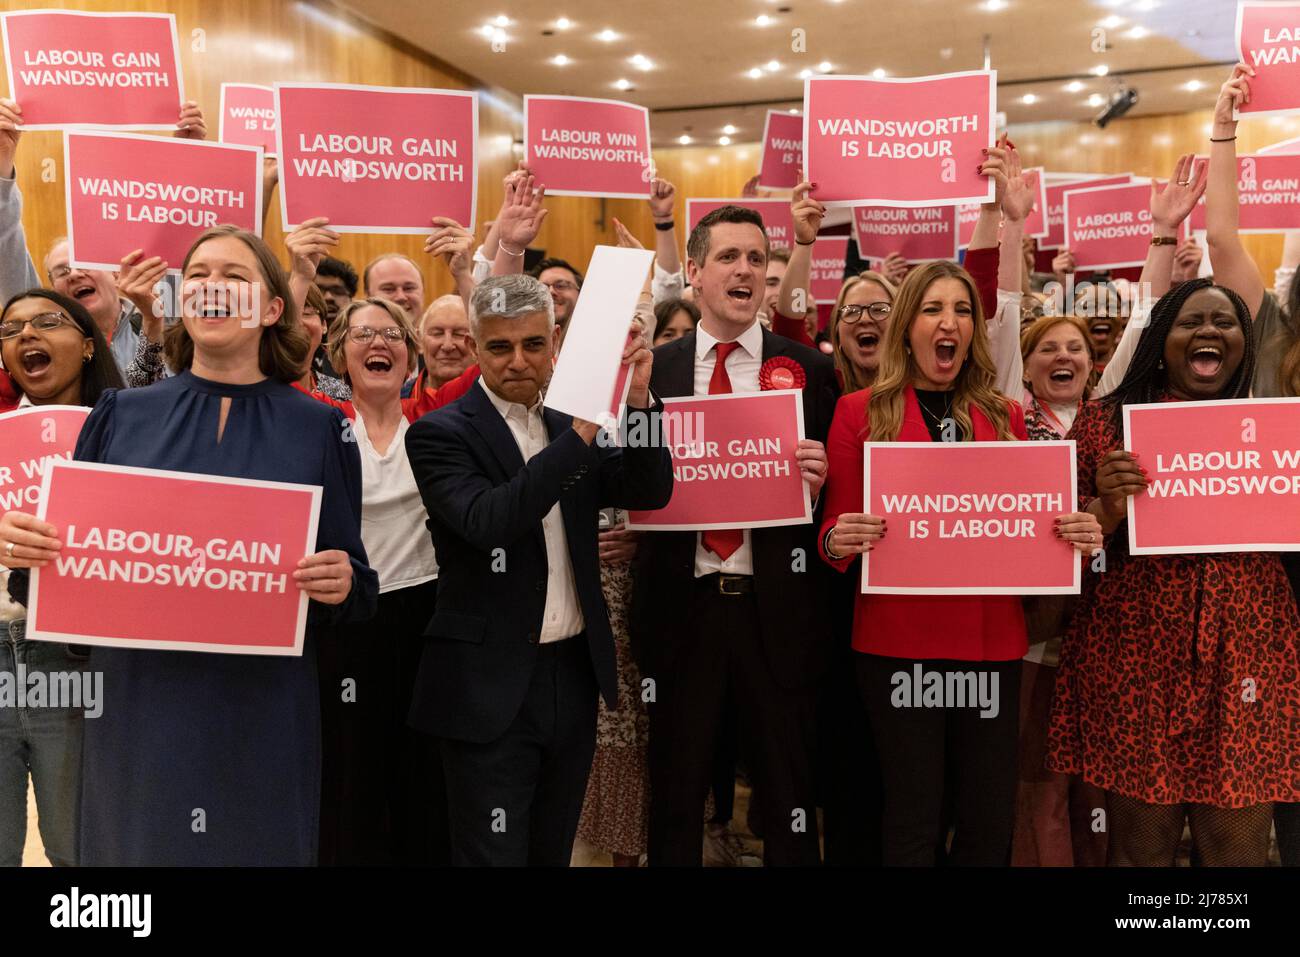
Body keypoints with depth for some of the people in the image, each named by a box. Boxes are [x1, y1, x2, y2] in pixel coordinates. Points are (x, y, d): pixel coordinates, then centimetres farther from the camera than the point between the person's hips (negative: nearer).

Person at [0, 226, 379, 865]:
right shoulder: (121, 415, 6)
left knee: (256, 847, 10)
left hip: (261, 716, -1)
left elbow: (359, 590, 3)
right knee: (134, 846, 13)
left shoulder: (319, 428, 1)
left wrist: (342, 584, -18)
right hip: (136, 706, 2)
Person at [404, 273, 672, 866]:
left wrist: (636, 400, -15)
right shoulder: (440, 434, -9)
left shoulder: (572, 427, 7)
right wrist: (583, 432, -28)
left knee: (553, 850, 20)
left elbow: (650, 491, -1)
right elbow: (487, 521, -25)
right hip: (491, 685, -5)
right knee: (494, 852, 4)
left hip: (574, 673, 6)